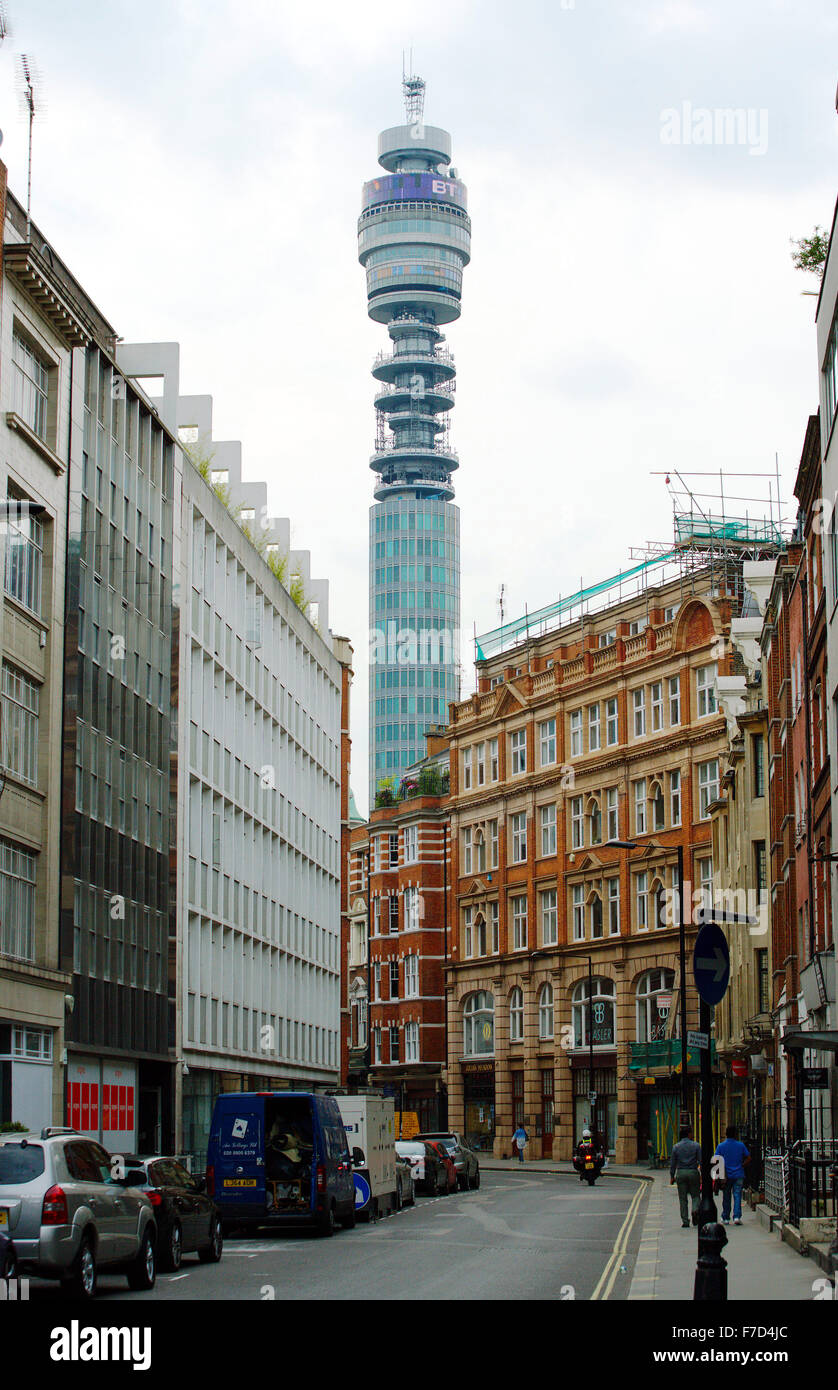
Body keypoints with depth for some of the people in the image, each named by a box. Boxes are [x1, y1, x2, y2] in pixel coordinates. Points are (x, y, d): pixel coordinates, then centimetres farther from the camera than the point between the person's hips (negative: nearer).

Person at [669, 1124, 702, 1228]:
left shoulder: (676, 1147, 2)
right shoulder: (696, 1146, -2)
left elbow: (672, 1163, 4)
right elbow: (701, 1161, -4)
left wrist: (672, 1176, 11)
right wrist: (702, 1175, 0)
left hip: (680, 1173, 1)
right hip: (693, 1172, -1)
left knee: (683, 1199, 5)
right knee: (695, 1195, 11)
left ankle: (685, 1221, 3)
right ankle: (695, 1210, -17)